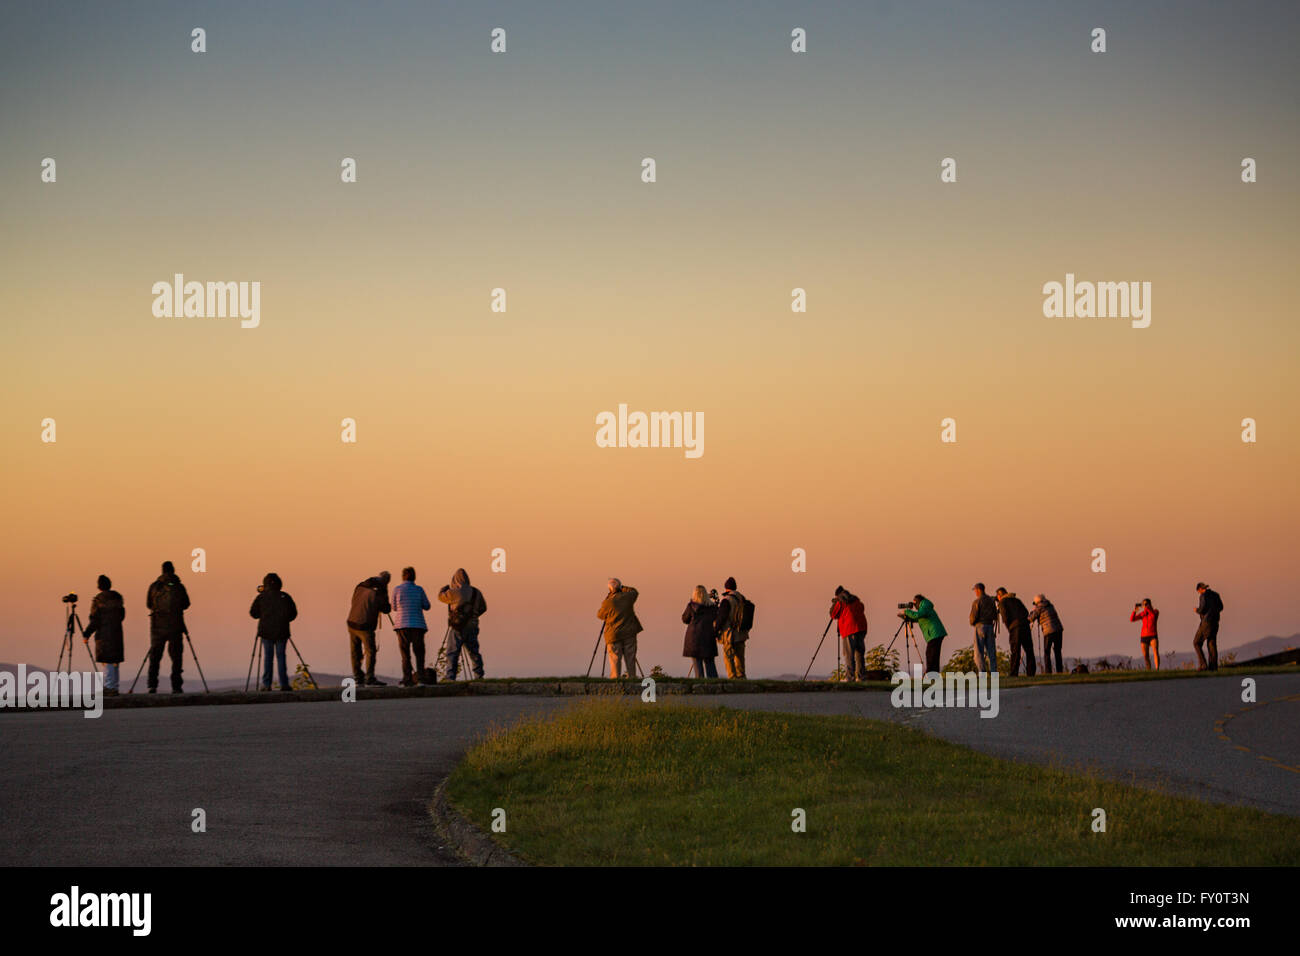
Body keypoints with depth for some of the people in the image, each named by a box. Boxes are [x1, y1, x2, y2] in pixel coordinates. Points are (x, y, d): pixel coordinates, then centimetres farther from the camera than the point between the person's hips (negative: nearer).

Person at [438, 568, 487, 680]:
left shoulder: (453, 592, -11)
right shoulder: (476, 592, 5)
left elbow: (441, 596, 8)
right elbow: (483, 608, 15)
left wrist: (445, 587, 27)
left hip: (458, 628, -5)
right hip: (472, 627, 5)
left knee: (452, 653, -4)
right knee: (474, 652, 13)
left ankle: (450, 677, -13)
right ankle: (479, 676, 14)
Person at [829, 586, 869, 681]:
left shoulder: (840, 601, 0)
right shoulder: (855, 599, 16)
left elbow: (833, 614, 5)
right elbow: (862, 608, 31)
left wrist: (833, 604, 23)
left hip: (849, 630, -6)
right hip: (861, 628, 6)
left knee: (849, 654, -5)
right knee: (859, 653, 10)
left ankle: (849, 677, -11)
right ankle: (862, 676, 8)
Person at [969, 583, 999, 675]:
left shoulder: (976, 602, -7)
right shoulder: (991, 601, 10)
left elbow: (974, 616, -11)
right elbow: (995, 616, 12)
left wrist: (972, 622, 11)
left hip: (980, 626, -5)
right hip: (990, 626, 5)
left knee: (979, 651, -2)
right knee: (991, 650, 7)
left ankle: (982, 671, -12)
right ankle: (993, 671, 2)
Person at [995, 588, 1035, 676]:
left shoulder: (1002, 602, 7)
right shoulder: (1016, 600, 24)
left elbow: (1005, 616, -7)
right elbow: (1026, 613, 15)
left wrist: (1009, 628, 5)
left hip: (1015, 627, -5)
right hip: (1026, 626, 5)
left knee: (1015, 652, -6)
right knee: (1029, 650, 8)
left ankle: (1014, 674, -9)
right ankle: (1030, 672, 6)